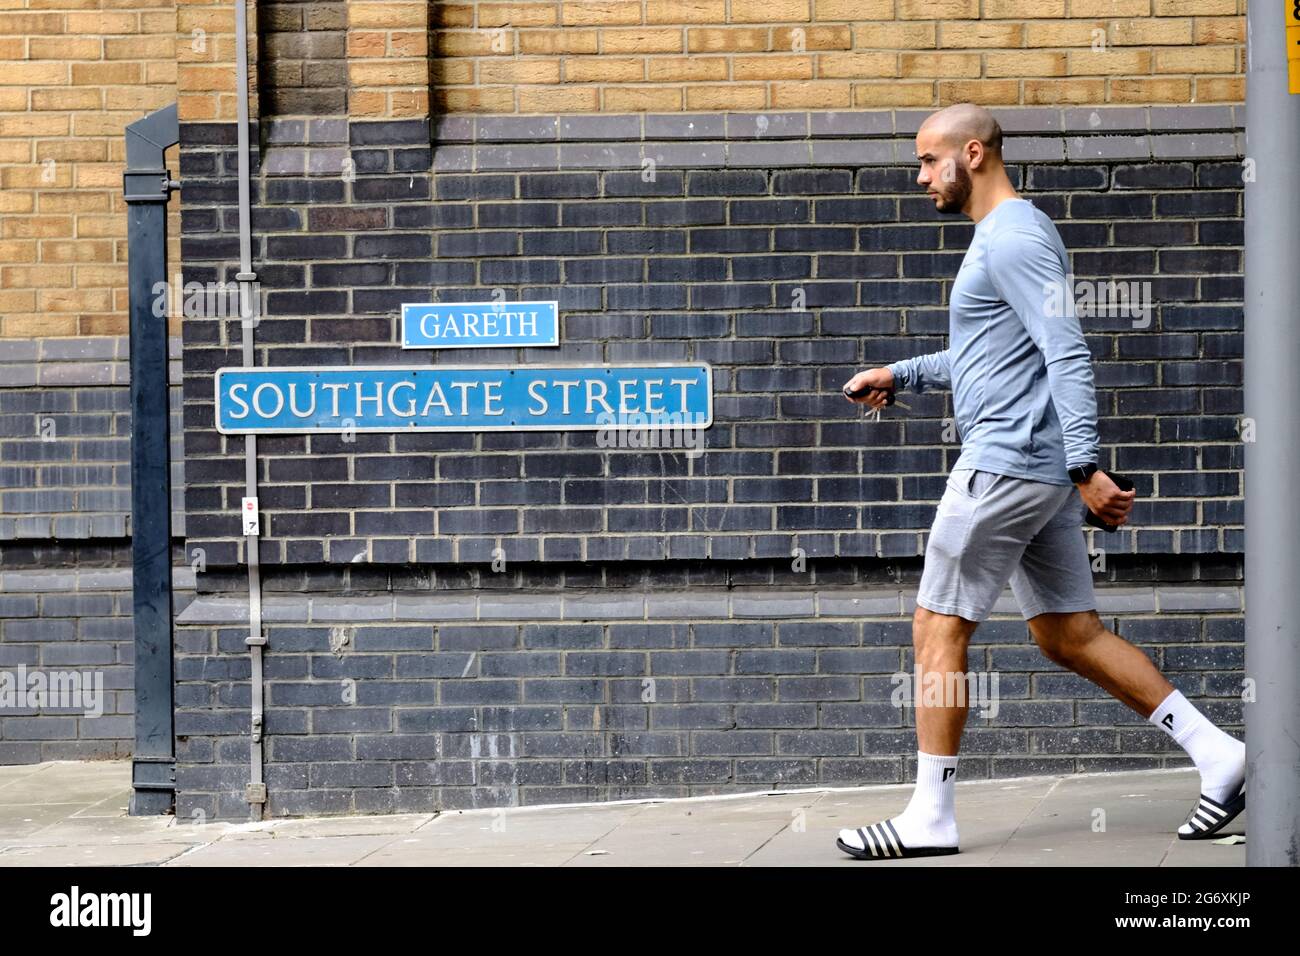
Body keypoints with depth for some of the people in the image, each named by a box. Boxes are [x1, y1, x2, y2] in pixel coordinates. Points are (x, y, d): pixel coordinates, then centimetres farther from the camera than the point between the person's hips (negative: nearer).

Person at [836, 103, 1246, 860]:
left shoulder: (1015, 238, -13)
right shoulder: (1004, 237, 19)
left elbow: (1068, 355, -21)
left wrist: (1085, 465, -26)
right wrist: (899, 376, 26)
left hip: (1006, 464, -10)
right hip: (1033, 470, 10)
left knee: (938, 633, -4)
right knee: (1071, 636, 10)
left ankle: (929, 817, 2)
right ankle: (1216, 754, 9)